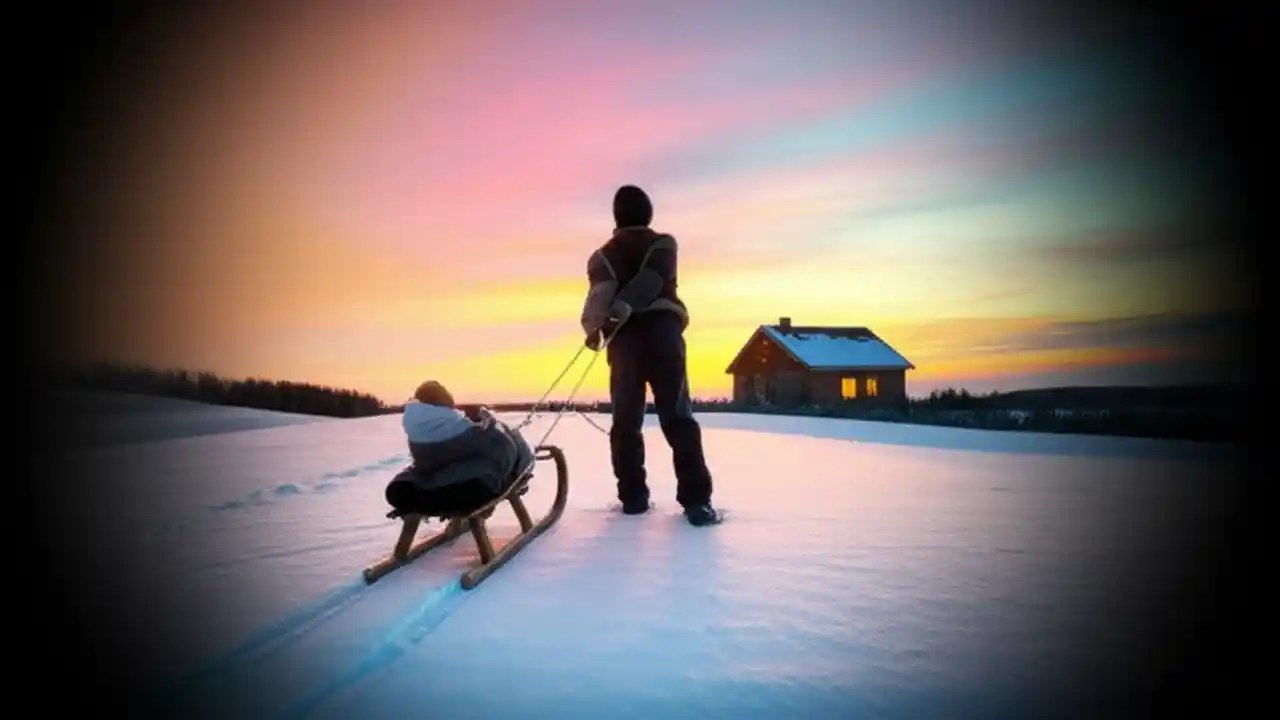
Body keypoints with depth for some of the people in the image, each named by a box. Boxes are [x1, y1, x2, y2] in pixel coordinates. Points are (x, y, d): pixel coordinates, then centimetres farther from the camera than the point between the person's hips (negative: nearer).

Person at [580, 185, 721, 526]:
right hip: (663, 332, -1)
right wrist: (622, 307, -18)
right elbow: (651, 280, -9)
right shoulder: (664, 244, 11)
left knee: (626, 418, 9)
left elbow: (600, 292, -4)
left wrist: (594, 326, -12)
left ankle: (632, 496, 8)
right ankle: (695, 499, -12)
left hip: (623, 338, 2)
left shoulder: (604, 254, 15)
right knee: (677, 416, -5)